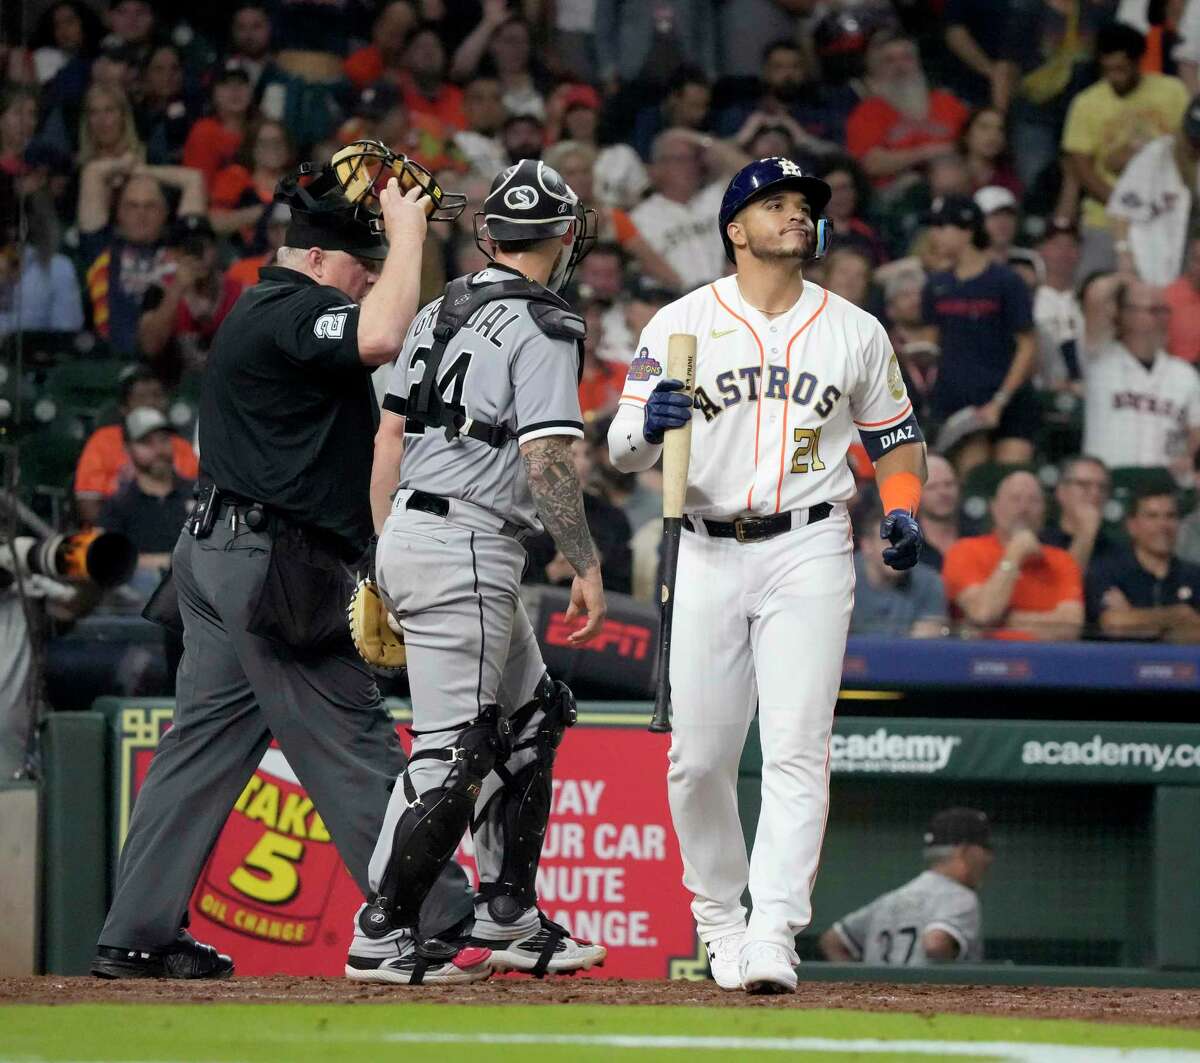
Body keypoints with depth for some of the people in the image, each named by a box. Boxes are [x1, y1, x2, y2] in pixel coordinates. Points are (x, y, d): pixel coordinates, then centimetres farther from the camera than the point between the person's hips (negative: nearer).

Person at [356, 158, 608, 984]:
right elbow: (547, 459, -17)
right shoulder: (541, 327, -10)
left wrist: (386, 558, 19)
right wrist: (586, 564, -12)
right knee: (453, 751, -8)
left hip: (408, 536, 9)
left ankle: (510, 915, 22)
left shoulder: (439, 315, 14)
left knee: (531, 719, 20)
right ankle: (383, 936, -8)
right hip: (465, 551, -9)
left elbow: (389, 438, 15)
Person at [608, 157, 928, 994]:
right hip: (708, 555, 0)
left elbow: (896, 436, 19)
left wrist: (902, 509, -1)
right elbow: (623, 451, 1)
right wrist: (649, 424, -23)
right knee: (699, 756, 0)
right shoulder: (679, 325, 4)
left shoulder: (855, 332, 9)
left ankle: (774, 934, -17)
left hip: (809, 554, 0)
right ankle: (719, 920, 19)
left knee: (796, 749, -12)